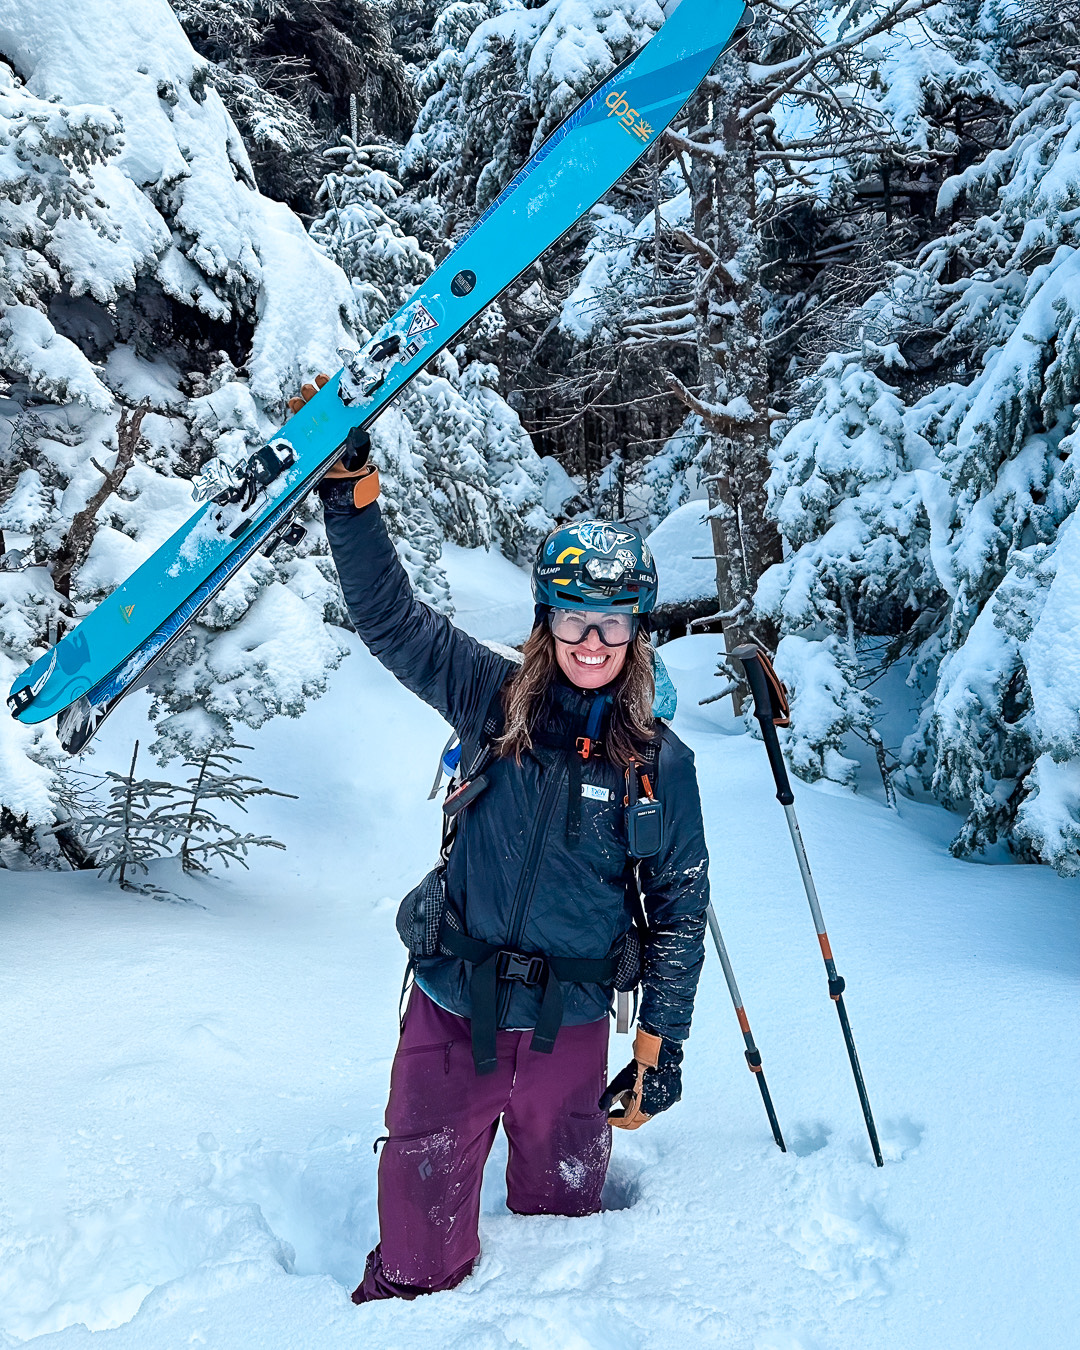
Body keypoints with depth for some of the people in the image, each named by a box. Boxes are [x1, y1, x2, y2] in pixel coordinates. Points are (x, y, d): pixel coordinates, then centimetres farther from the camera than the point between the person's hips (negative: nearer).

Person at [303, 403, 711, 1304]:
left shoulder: (660, 763, -5)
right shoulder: (495, 701, -5)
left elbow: (681, 907, 1)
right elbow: (390, 616, -8)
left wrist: (661, 1046, 0)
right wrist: (353, 490, -19)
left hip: (568, 1028, 0)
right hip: (451, 1010, 0)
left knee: (559, 1212, 19)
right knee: (421, 1226, 9)